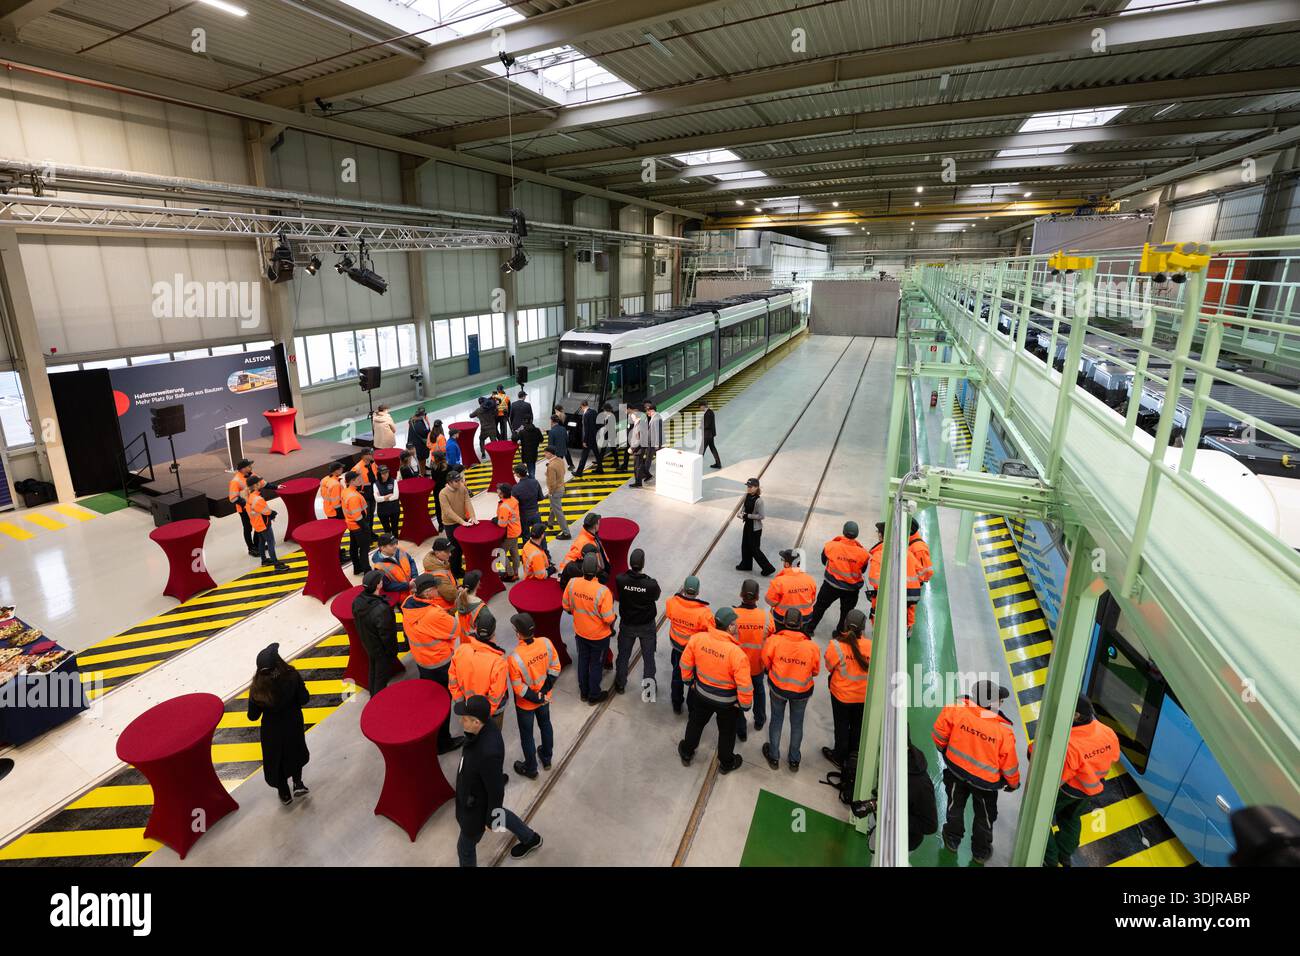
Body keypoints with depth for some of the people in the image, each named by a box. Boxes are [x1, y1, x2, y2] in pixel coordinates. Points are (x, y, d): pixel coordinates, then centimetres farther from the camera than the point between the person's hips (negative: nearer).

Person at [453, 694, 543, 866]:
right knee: (499, 813, 34)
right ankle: (530, 838, 58)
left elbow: (496, 791, -29)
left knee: (465, 847, 20)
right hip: (476, 793, 7)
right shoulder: (486, 725, -21)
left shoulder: (489, 752, -45)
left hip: (478, 806, -7)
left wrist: (491, 819, -13)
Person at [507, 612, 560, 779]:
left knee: (526, 735, 21)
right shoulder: (546, 643, -23)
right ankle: (547, 759, 51)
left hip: (525, 704, -4)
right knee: (545, 726, 29)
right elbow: (555, 668, -11)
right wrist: (543, 692, -7)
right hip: (545, 698, 4)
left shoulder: (514, 658, -36)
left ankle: (531, 769, 43)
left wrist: (537, 698, -12)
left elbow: (518, 688, -24)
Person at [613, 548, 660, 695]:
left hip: (627, 625, 2)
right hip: (647, 626, -1)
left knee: (623, 655, 23)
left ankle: (620, 684, 40)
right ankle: (649, 685, 36)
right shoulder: (651, 584, -29)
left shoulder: (620, 580, -26)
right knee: (648, 656, 20)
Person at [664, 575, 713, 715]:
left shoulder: (672, 603, -25)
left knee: (677, 675, 27)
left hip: (677, 647, 3)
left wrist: (679, 593, 3)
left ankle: (676, 704, 47)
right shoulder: (704, 612, -35)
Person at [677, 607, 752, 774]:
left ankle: (686, 754, 51)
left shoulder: (697, 638, -22)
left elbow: (685, 663, -6)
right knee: (726, 731, 25)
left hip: (702, 693, 3)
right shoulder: (736, 653, -35)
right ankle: (726, 763, 48)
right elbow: (744, 686, -28)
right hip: (727, 701, -3)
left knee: (695, 723, 29)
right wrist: (745, 704, -8)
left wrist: (689, 680, 12)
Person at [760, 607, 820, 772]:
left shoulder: (774, 641, -25)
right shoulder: (811, 647, -23)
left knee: (776, 720, 22)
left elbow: (766, 663, -8)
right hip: (802, 691, 0)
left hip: (778, 687, 0)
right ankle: (794, 760, 41)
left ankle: (774, 757, 39)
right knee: (797, 723, 23)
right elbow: (815, 671, -6)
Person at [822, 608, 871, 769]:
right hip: (863, 695, 2)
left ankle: (840, 757, 40)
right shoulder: (870, 645, -23)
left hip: (842, 693, -2)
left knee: (841, 726, 21)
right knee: (857, 726, 26)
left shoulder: (836, 645, -29)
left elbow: (829, 666, -13)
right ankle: (853, 755, 47)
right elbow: (873, 668, -6)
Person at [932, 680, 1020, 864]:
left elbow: (940, 731, -15)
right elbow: (1009, 763, -15)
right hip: (985, 780, -1)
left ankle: (952, 840, 48)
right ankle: (981, 852, 46)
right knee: (984, 815, 26)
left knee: (955, 805, 28)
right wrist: (1013, 783, 7)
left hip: (956, 768, 2)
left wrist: (943, 747, 8)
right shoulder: (1004, 731, -30)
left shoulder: (957, 709, -28)